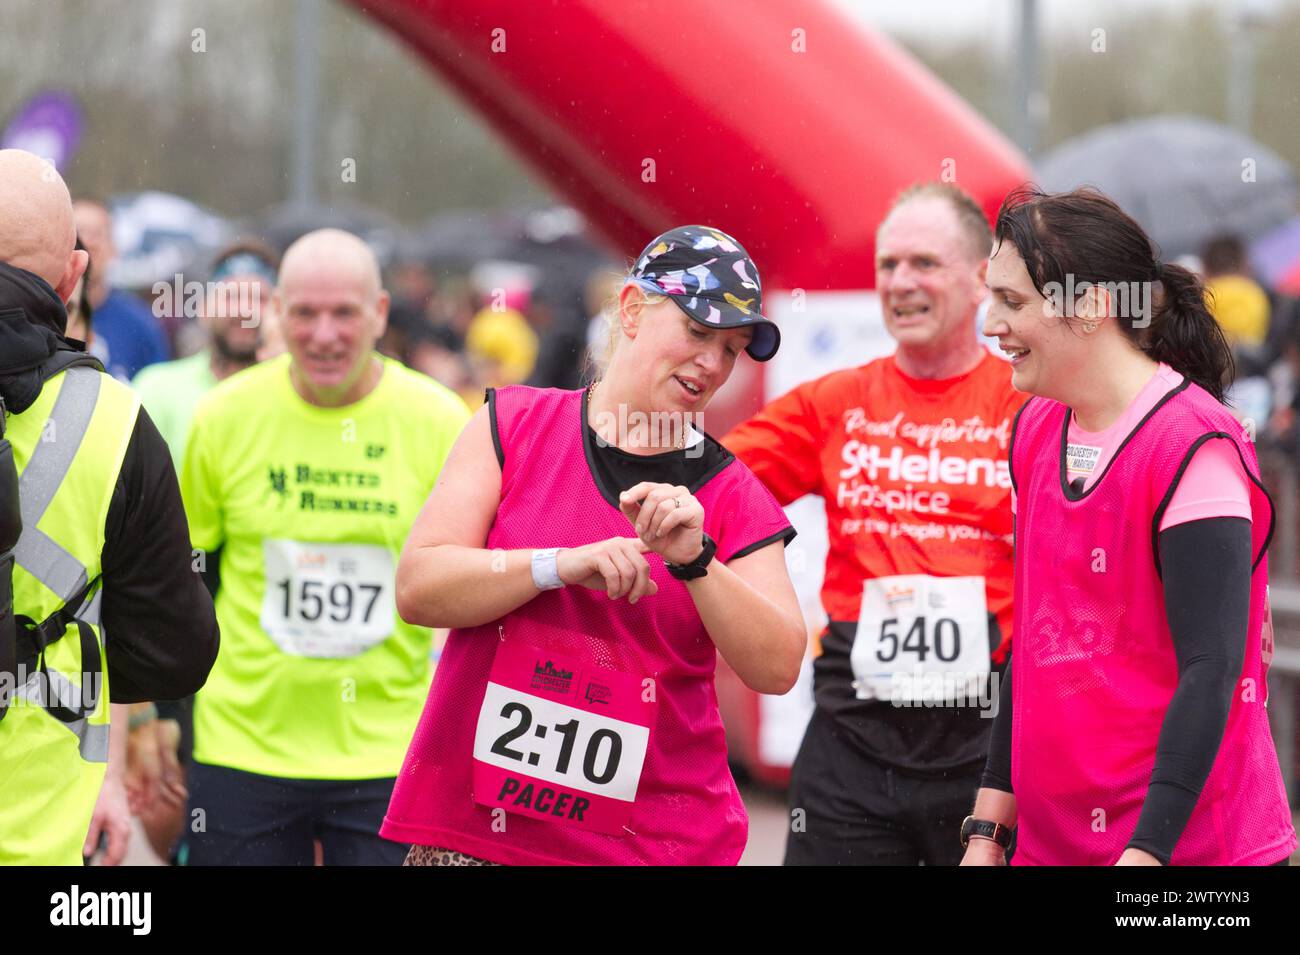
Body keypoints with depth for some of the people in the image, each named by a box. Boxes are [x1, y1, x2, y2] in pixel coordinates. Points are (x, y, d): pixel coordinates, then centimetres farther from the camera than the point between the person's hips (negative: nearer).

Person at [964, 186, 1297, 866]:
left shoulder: (1194, 446, -15)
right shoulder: (1035, 432, 8)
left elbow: (1210, 671, -19)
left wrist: (1145, 853, -25)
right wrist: (987, 827, 12)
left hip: (1187, 842, -7)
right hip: (1050, 840, 7)